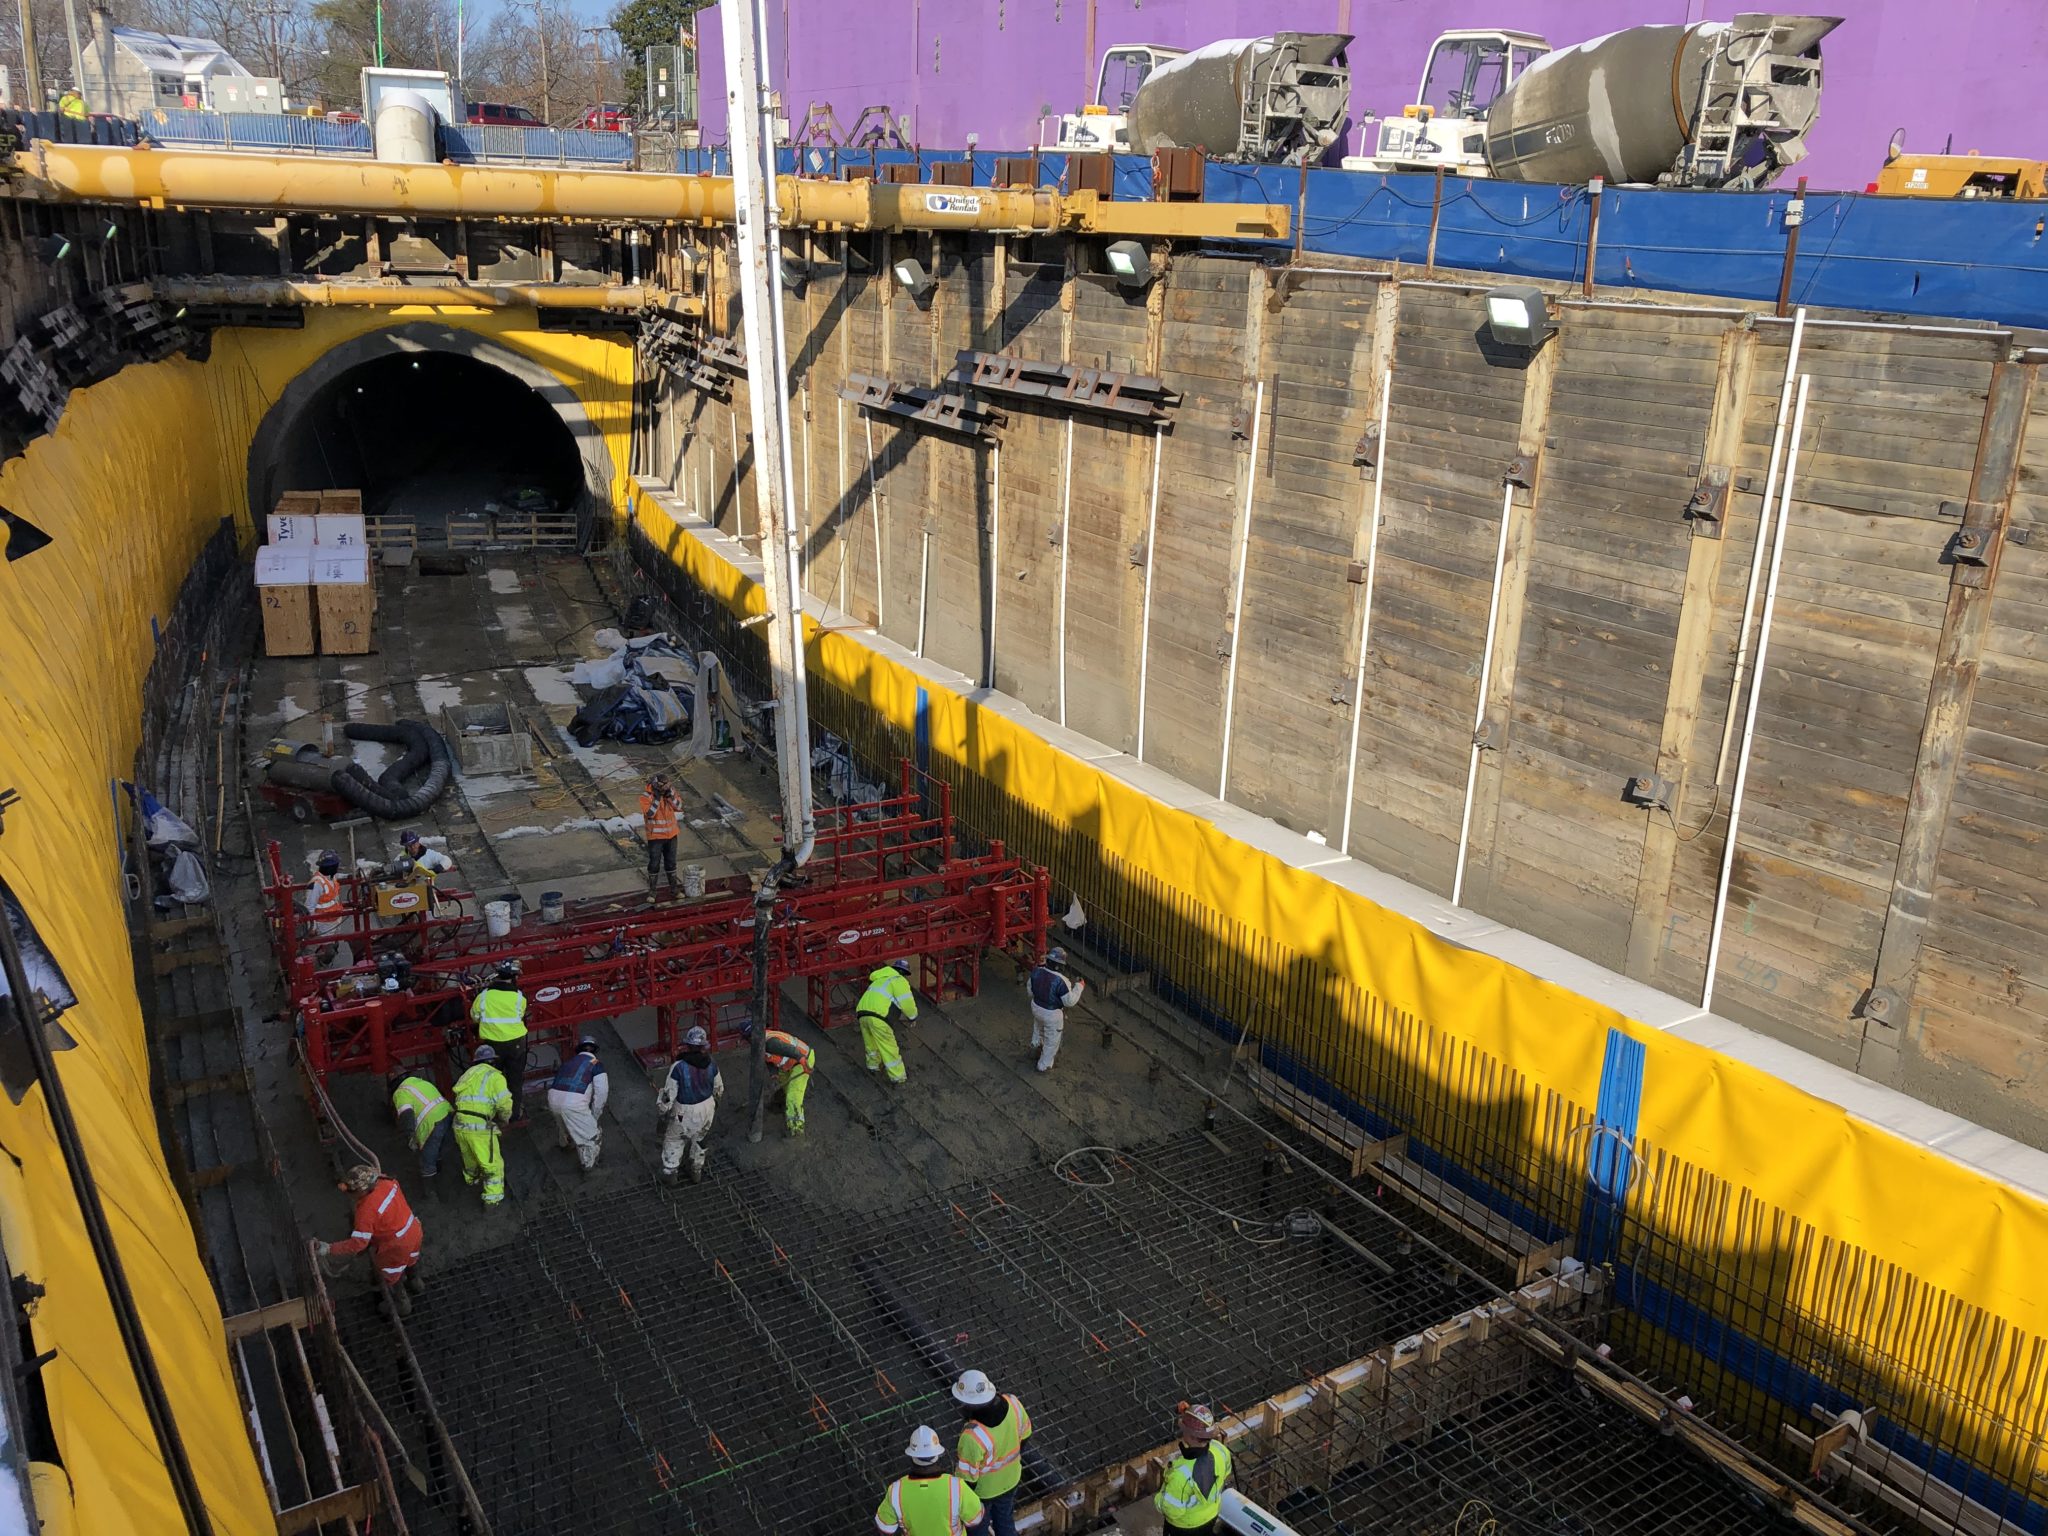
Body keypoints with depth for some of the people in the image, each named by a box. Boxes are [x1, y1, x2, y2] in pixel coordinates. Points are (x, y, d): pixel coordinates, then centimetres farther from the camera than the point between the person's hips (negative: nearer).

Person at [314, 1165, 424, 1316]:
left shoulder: (367, 1210, -37)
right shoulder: (386, 1181, -17)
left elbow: (358, 1243, -35)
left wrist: (329, 1249, -34)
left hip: (397, 1245, -7)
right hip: (413, 1230, 7)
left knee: (391, 1275, 24)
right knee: (410, 1259, 37)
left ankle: (401, 1304, 49)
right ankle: (415, 1283, 66)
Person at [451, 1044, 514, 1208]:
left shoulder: (468, 1074, 20)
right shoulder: (495, 1076, -1)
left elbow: (460, 1099, 17)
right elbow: (504, 1104, -10)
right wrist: (504, 1119, 11)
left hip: (460, 1125, 7)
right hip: (479, 1127, -7)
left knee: (469, 1157, 33)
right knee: (493, 1163, 5)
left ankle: (471, 1179, 55)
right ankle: (493, 1199, 4)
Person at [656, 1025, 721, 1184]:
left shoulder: (678, 1067, -27)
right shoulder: (711, 1065, -14)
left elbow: (669, 1095, -19)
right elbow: (719, 1089, 2)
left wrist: (661, 1112, -3)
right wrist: (715, 1101, 23)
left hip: (685, 1112, -3)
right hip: (707, 1109, 3)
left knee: (673, 1140, 20)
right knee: (700, 1138, 26)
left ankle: (669, 1173, 30)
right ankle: (697, 1171, 40)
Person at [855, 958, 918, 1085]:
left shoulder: (880, 979, 30)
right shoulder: (899, 981, 5)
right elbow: (907, 1003, -1)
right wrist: (913, 1016, 17)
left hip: (862, 1012, 7)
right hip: (877, 1017, -7)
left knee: (871, 1042, 29)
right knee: (889, 1046, 4)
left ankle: (873, 1065, 48)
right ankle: (897, 1076, 11)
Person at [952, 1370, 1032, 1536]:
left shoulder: (973, 1436, -43)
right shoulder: (1012, 1403, -27)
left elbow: (967, 1477, -26)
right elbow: (1024, 1436, -5)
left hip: (982, 1490, -5)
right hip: (1009, 1479, 5)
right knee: (1005, 1522, 30)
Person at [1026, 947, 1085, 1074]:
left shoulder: (1036, 971, -17)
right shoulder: (1061, 981, -35)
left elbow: (1030, 990, 0)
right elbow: (1070, 1001, -24)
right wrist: (1079, 986, -11)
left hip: (1036, 1006, 6)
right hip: (1052, 1014, -6)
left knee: (1039, 1025, 39)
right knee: (1051, 1041, 20)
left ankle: (1036, 1043, 65)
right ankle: (1044, 1065, 38)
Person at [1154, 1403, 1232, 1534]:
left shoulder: (1182, 1473, -46)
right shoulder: (1220, 1450, -26)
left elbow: (1172, 1509, -31)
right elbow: (1224, 1475, -2)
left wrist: (1157, 1499, -11)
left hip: (1184, 1524, -5)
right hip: (1211, 1514, 5)